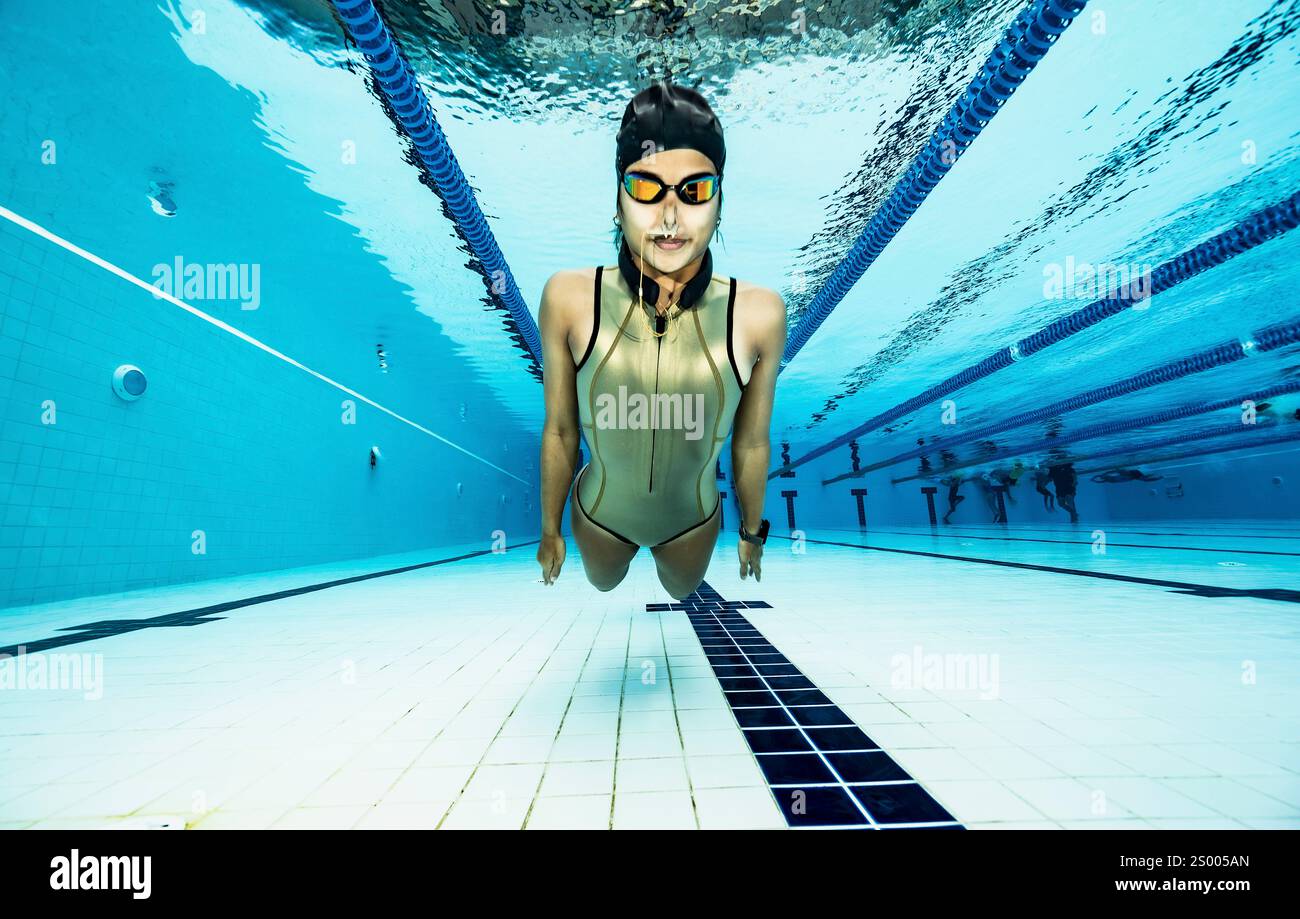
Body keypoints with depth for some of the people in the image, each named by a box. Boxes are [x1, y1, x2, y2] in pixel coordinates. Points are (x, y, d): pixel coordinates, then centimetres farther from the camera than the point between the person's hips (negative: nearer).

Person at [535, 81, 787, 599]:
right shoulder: (568, 298, -26)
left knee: (681, 594, 35)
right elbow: (559, 431, -14)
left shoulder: (758, 314, -25)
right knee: (601, 586, 34)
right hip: (599, 515, 0)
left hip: (694, 519, 1)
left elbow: (751, 443, -12)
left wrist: (752, 531, 4)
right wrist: (550, 530, 0)